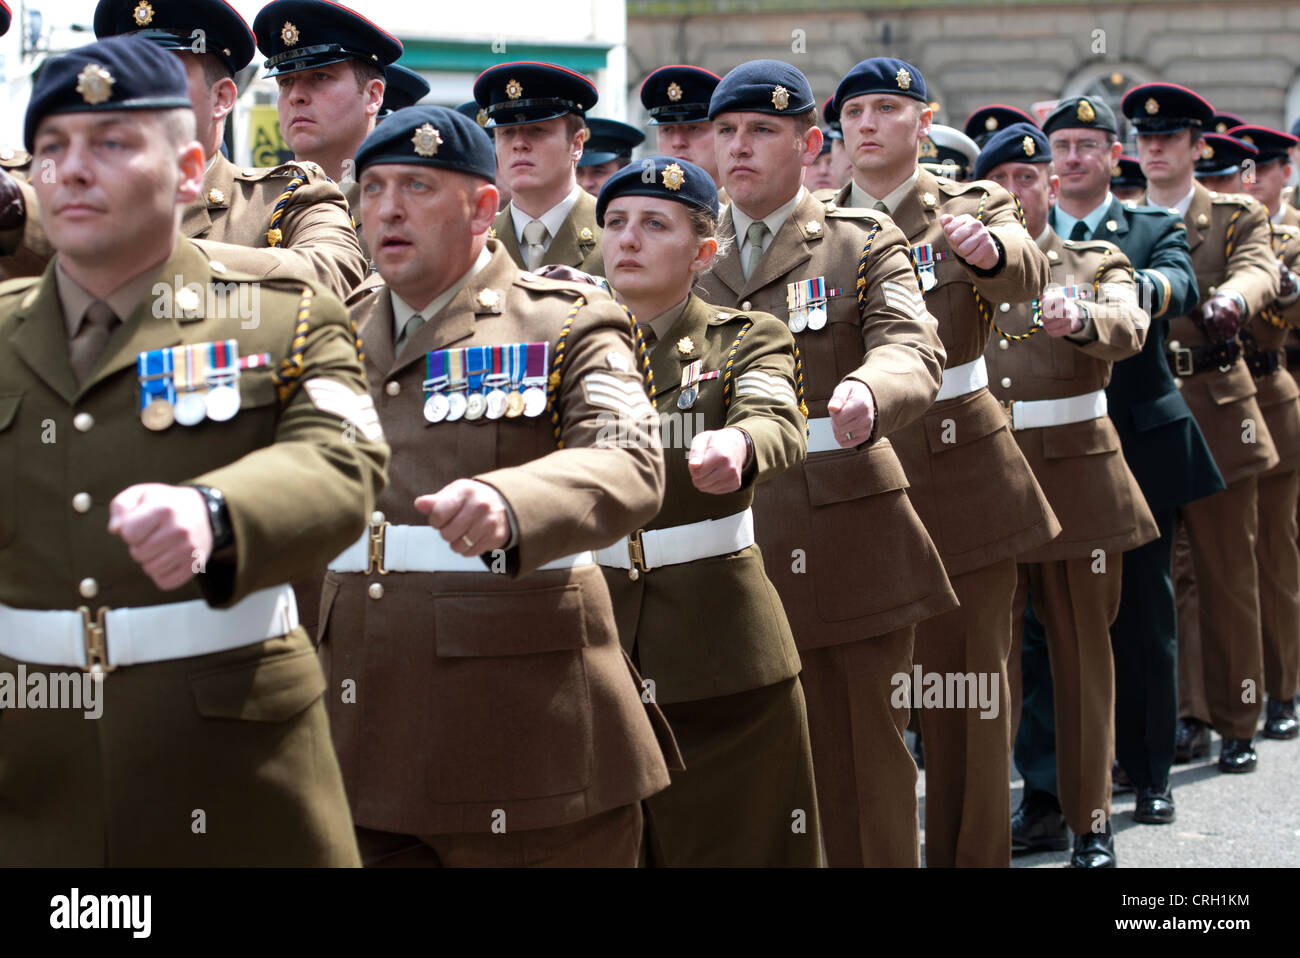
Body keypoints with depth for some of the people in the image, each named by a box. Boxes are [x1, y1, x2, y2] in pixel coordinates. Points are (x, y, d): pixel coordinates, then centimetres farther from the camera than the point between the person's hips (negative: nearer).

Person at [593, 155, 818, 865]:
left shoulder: (745, 341, 1)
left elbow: (779, 424, -20)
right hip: (589, 642, 2)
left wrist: (736, 447, -43)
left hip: (720, 648, -2)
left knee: (732, 840, 2)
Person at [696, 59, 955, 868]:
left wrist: (867, 392, -37)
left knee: (864, 762, 3)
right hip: (730, 548, 3)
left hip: (849, 541, -3)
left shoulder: (866, 243, 3)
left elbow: (913, 350, -14)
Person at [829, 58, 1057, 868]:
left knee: (969, 674, 2)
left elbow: (1026, 276, -22)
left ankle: (973, 853, 13)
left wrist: (990, 250, -45)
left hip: (961, 473, -2)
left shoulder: (971, 207, 0)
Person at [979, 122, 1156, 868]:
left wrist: (1080, 319, -36)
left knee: (1085, 656, 7)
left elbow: (1129, 327, -16)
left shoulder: (1097, 263, 8)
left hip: (1078, 482, 0)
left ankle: (1092, 820, 18)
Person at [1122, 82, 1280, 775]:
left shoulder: (1238, 217, 5)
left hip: (1217, 414, -1)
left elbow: (1259, 272, -15)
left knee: (1229, 577, 3)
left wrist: (1232, 300, -38)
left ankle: (1236, 723, 13)